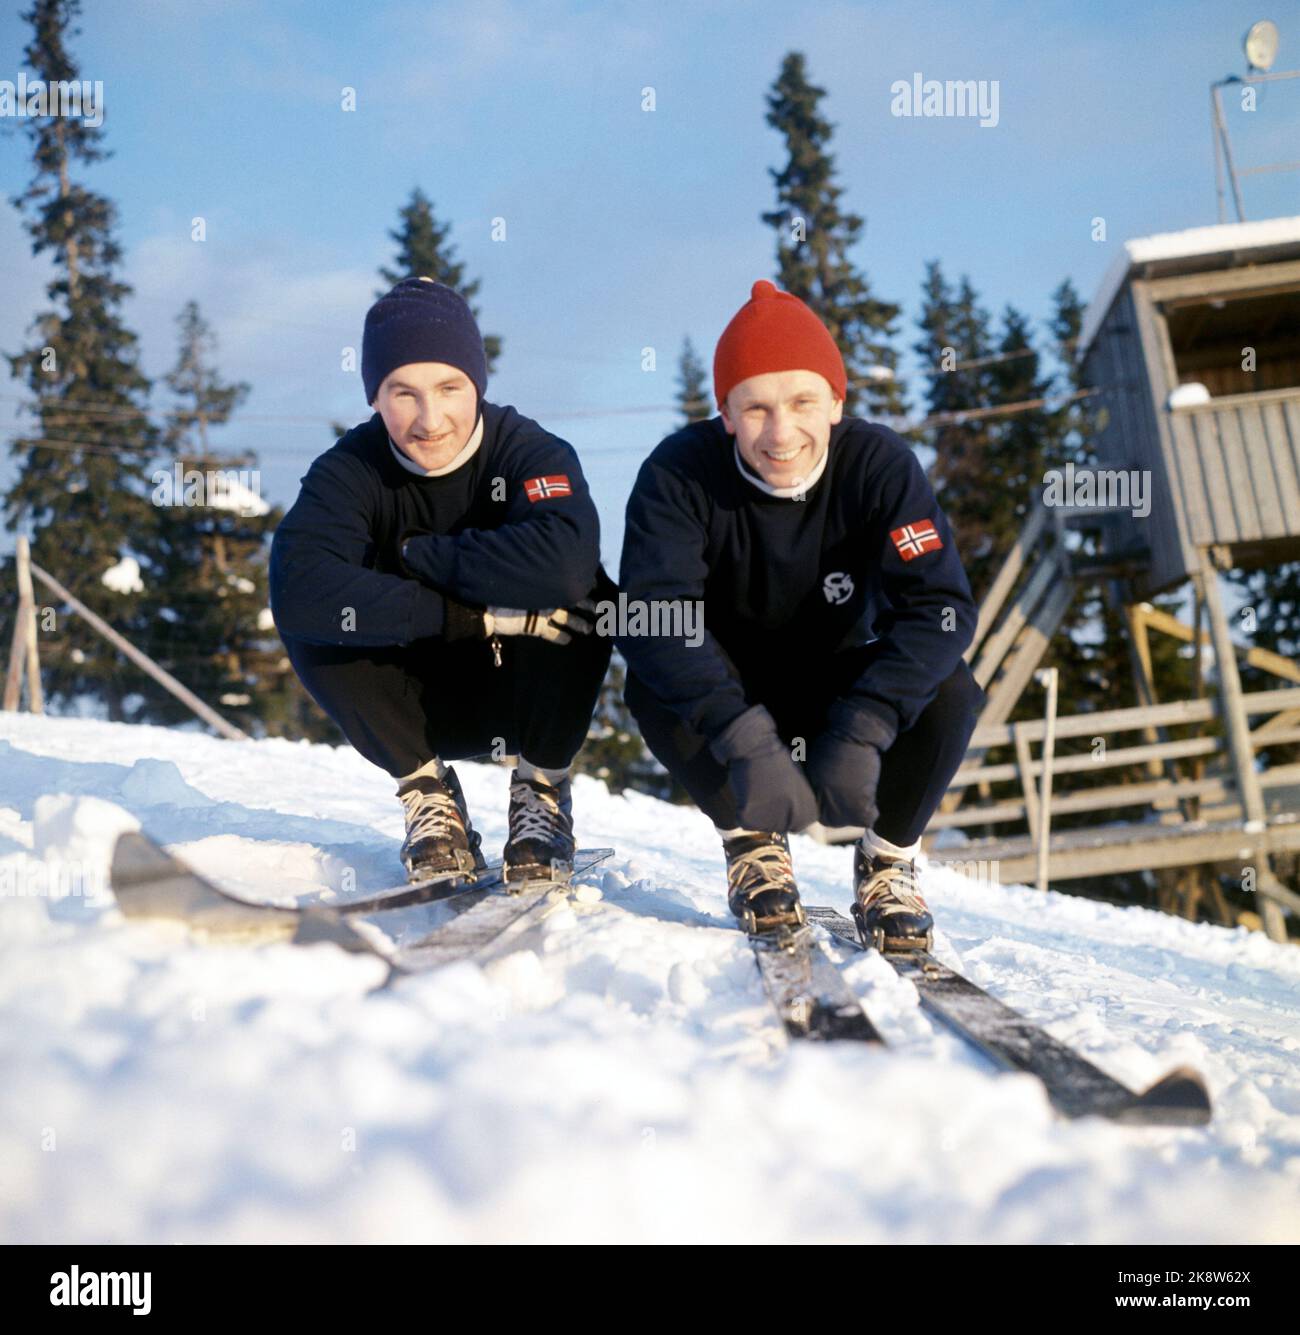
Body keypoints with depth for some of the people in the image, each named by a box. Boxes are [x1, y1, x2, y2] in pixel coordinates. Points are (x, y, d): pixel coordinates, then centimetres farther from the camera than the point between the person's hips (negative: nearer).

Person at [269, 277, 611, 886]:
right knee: (309, 628, -25)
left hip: (524, 699, -1)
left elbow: (564, 561, -42)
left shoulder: (532, 452, -19)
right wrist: (473, 616, -40)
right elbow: (296, 590, -36)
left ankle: (541, 790, -8)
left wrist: (419, 553, -28)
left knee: (577, 599, -31)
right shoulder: (349, 471, -15)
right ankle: (427, 789, -5)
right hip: (419, 709, 1)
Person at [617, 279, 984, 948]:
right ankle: (750, 841, -6)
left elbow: (939, 604, -28)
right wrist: (746, 742, -47)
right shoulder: (679, 473, -23)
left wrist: (859, 733, -42)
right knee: (653, 686, -32)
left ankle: (888, 857, -2)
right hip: (727, 686, 0)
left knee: (947, 692, -28)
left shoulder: (879, 464, -20)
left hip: (835, 681, 1)